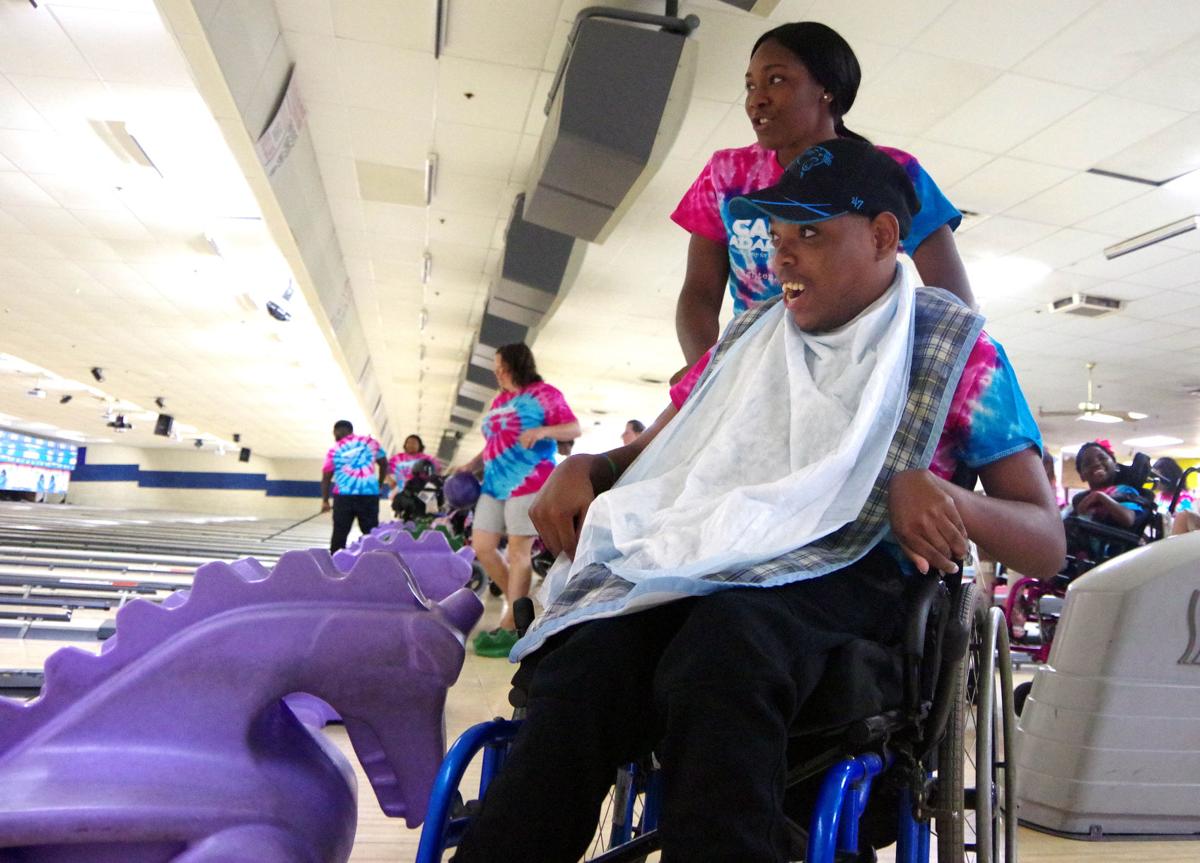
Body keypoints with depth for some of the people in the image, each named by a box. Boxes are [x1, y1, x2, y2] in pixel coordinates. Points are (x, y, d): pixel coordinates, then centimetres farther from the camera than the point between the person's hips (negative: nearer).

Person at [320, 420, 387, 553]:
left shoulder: (334, 450, 7)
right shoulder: (370, 442, 10)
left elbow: (326, 478, 7)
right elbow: (384, 464, 14)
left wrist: (325, 500, 13)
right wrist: (379, 484, 25)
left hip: (344, 495, -1)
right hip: (369, 494, 1)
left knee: (340, 532, 8)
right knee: (371, 532, 5)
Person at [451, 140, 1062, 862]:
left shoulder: (954, 346, 11)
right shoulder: (753, 335, 23)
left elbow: (1047, 543, 6)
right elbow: (656, 450, 29)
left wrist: (941, 497, -16)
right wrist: (584, 467, 5)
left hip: (847, 577, -3)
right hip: (704, 559, 4)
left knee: (722, 645, -39)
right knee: (587, 662, -31)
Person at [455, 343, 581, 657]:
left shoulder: (544, 394, -1)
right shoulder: (498, 402, 22)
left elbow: (575, 429, -6)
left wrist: (542, 431, -21)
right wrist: (472, 466, 13)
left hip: (528, 482, -8)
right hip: (495, 483, 8)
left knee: (518, 551, -7)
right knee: (482, 547, 4)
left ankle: (510, 628, -4)